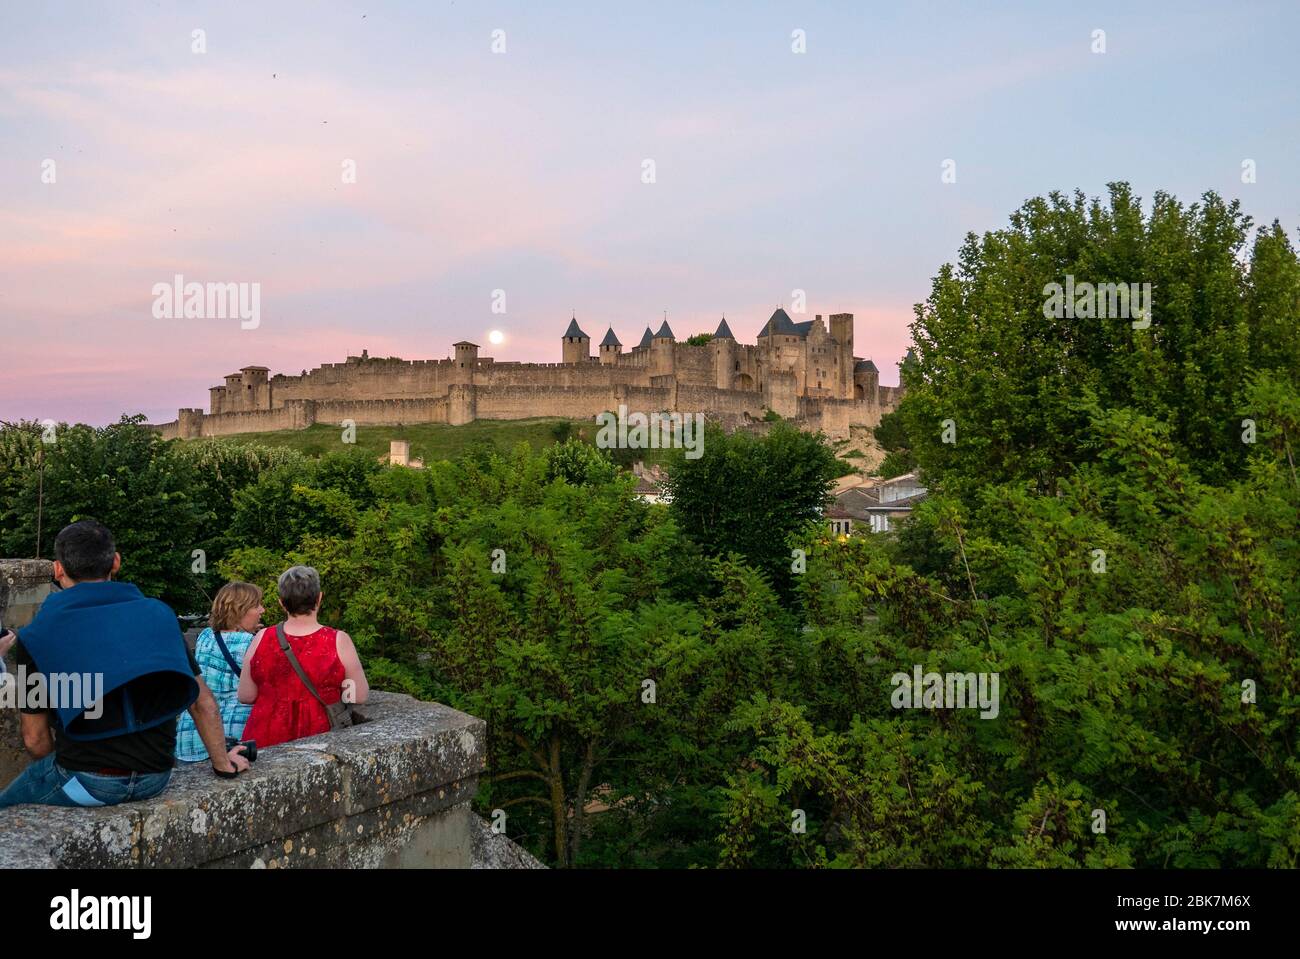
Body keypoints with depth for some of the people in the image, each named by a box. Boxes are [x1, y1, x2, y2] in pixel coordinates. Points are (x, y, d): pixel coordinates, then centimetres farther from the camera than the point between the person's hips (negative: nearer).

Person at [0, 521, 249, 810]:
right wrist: (223, 764, 18)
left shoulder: (36, 636, -4)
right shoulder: (159, 614, 3)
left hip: (87, 782, -4)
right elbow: (202, 702, 6)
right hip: (155, 780, 4)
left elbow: (35, 738, 0)